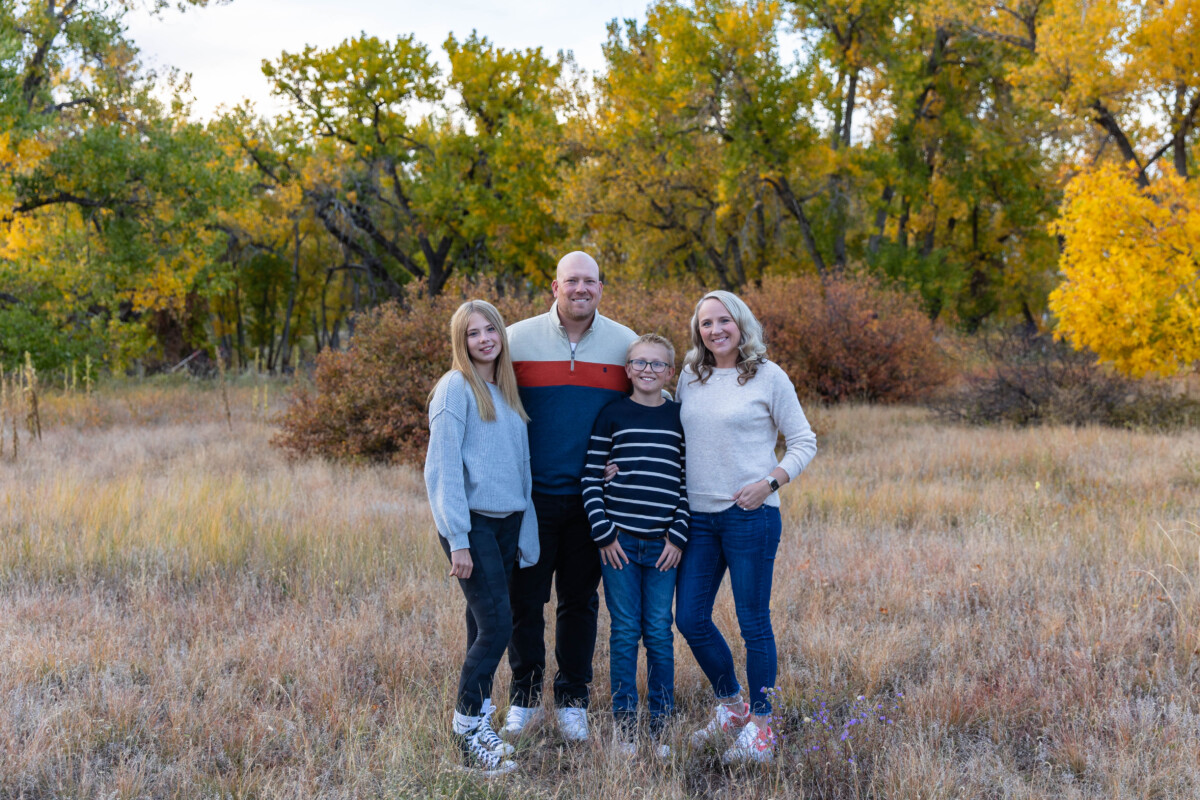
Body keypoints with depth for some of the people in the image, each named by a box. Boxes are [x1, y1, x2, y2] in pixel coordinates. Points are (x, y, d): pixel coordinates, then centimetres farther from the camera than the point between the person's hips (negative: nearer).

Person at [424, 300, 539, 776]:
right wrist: (458, 540, -18)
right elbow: (443, 467, -12)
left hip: (507, 522, 7)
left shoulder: (505, 389, 15)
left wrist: (526, 532, 13)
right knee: (495, 625, -11)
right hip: (472, 523, -7)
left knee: (484, 626, 10)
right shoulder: (456, 388, -7)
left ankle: (479, 727, 17)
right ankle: (468, 737, -2)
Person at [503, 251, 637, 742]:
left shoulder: (624, 344, 4)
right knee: (525, 599, 4)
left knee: (580, 600, 9)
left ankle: (573, 700, 21)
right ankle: (525, 694, 21)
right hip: (532, 495, -1)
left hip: (592, 497, 1)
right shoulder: (518, 339, -1)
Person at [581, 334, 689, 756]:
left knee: (659, 633, 4)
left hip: (664, 544, 1)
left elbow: (688, 480, 7)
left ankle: (660, 725, 15)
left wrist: (679, 535, -1)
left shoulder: (681, 418, 6)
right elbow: (591, 478, 1)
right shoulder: (613, 415, 2)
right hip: (619, 541, -1)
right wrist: (603, 533, -5)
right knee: (624, 632, 3)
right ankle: (624, 725, 12)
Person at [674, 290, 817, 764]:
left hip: (750, 515, -5)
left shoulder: (768, 377, -3)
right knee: (690, 618, 7)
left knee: (753, 621, 1)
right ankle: (730, 706, 29)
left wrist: (770, 481, -13)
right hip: (698, 515, 5)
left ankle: (760, 725, 16)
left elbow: (804, 442, 0)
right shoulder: (690, 378, 10)